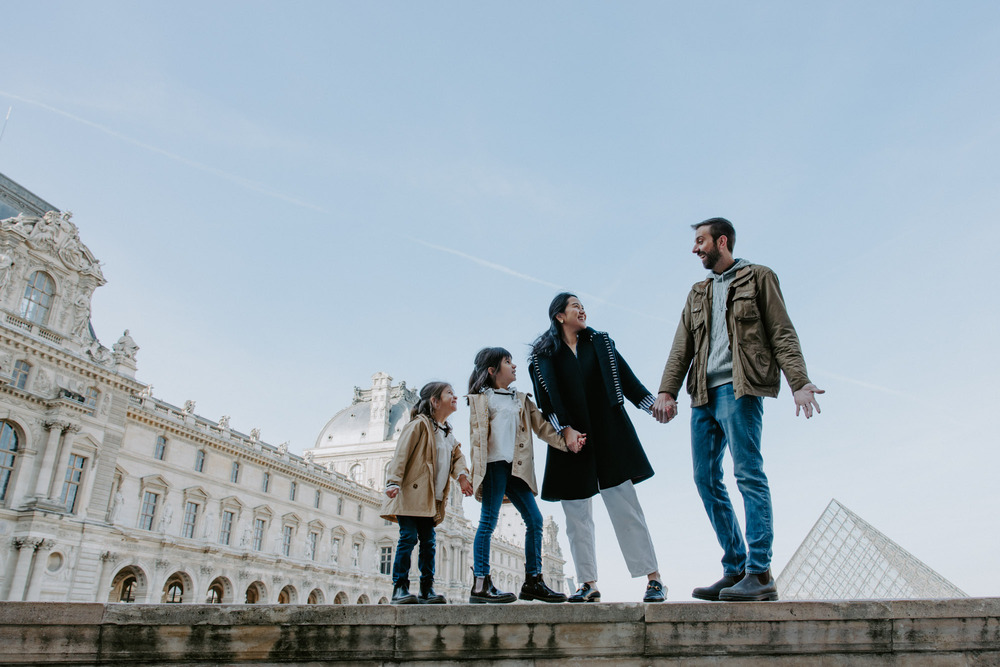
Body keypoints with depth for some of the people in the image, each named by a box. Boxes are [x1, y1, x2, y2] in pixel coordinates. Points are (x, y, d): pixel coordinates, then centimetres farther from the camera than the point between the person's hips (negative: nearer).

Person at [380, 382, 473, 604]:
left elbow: (457, 455, 19)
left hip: (432, 500, 7)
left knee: (428, 541, 6)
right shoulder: (419, 424, -6)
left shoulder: (449, 433, 18)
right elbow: (401, 453, -12)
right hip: (411, 493, -7)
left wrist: (462, 475, -2)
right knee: (409, 537, -10)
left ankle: (427, 590, 9)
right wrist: (394, 482, -22)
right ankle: (400, 588, -4)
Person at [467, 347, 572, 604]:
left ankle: (533, 582, 11)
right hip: (494, 464, -6)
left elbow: (542, 426, 16)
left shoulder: (521, 399, 22)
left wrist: (566, 442, 1)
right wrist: (477, 470, -8)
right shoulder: (481, 398, 8)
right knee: (489, 520, -8)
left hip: (517, 467, 6)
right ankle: (480, 584, -4)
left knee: (534, 519, 2)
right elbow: (476, 435, 2)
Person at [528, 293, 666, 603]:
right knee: (577, 514, 2)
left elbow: (625, 376, 10)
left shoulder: (600, 342, 14)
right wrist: (566, 429, -16)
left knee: (625, 505, -5)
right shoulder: (544, 356, 6)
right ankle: (588, 584, 10)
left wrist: (652, 403, -1)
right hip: (572, 439, 0)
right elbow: (548, 397, -3)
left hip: (608, 435, 0)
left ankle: (654, 578, -1)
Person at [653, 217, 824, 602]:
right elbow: (681, 347, 15)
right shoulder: (698, 294, 24)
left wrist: (799, 383, -12)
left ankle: (760, 574, -10)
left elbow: (782, 334, 0)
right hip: (703, 395, 7)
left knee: (748, 474, -12)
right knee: (706, 480, 3)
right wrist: (667, 391, 2)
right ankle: (735, 568, 10)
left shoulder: (758, 278, 8)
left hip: (739, 388, -6)